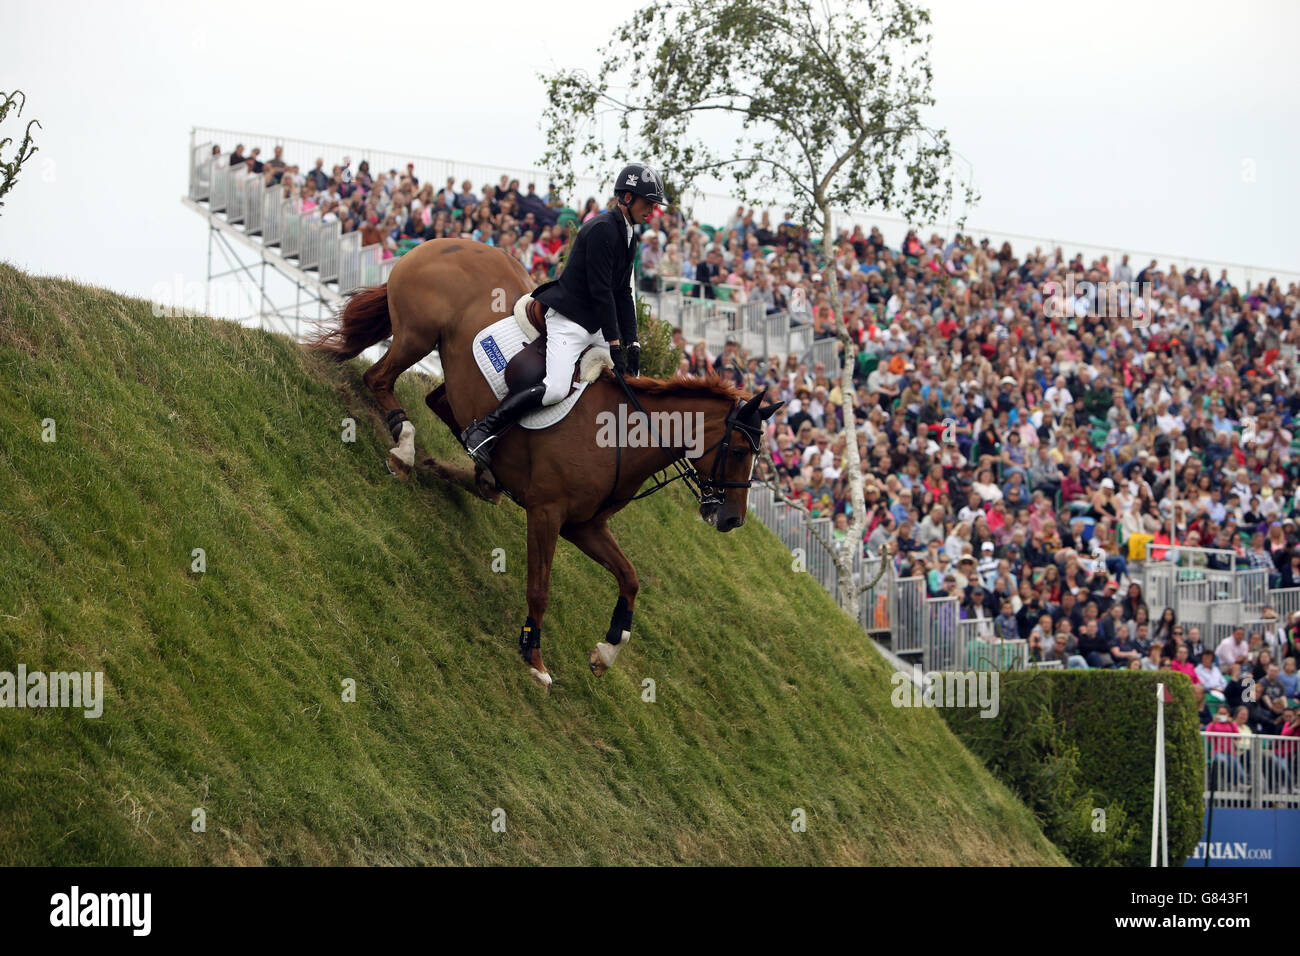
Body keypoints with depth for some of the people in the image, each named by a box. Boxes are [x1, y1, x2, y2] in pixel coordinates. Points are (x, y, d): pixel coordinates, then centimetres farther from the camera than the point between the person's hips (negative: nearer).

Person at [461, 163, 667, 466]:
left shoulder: (626, 236, 15)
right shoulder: (602, 228, -16)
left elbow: (623, 294, 18)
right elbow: (600, 291, -19)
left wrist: (631, 342, 9)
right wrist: (614, 343, -19)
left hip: (594, 326, 11)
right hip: (568, 319, -11)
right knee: (555, 389, -27)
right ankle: (481, 431, -22)